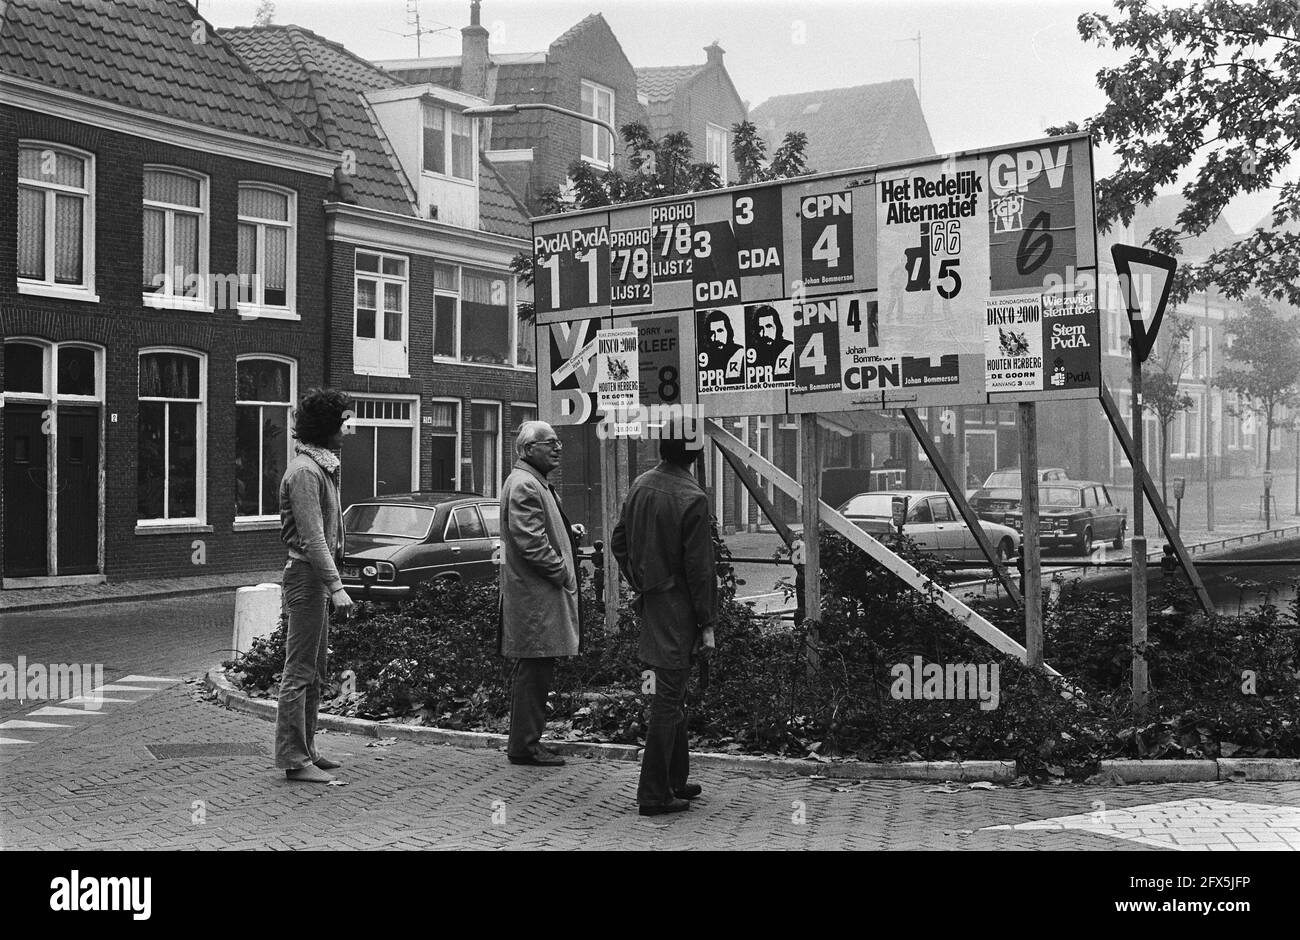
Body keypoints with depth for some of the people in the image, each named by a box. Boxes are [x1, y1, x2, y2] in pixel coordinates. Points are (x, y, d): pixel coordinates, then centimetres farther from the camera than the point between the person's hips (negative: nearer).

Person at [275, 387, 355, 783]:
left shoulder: (321, 466, 16)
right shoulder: (305, 471, -16)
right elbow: (312, 537, -22)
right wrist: (335, 586, -26)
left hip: (316, 576, 11)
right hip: (307, 574, -11)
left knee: (314, 671, 15)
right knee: (299, 671, -6)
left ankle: (306, 749, 23)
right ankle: (294, 758, -2)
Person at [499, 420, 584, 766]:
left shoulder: (536, 483, 19)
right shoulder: (523, 485, -16)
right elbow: (531, 543, -22)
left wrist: (568, 531, 13)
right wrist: (563, 572, -15)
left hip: (541, 593, 11)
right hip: (534, 595, -11)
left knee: (534, 670, 15)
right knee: (534, 670, -6)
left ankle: (525, 740, 22)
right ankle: (525, 745, 0)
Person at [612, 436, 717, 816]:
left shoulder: (640, 485, 2)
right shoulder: (692, 499, -20)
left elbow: (619, 542, 11)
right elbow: (700, 568, -17)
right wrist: (707, 624, -10)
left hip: (650, 599, 8)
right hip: (677, 608, -8)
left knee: (673, 693, 19)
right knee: (668, 699, 0)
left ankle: (675, 781, 29)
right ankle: (653, 794, 5)